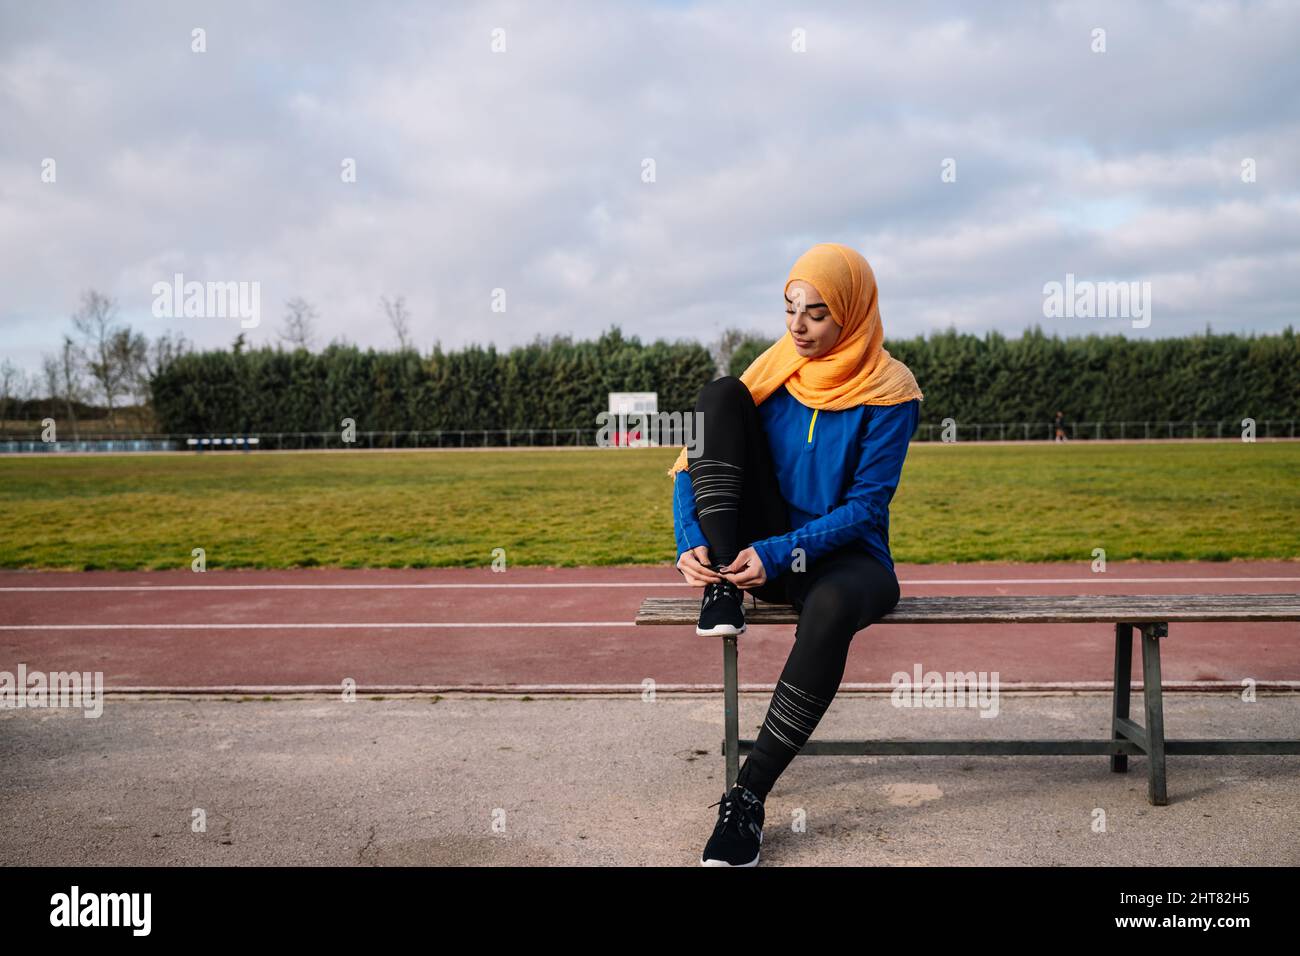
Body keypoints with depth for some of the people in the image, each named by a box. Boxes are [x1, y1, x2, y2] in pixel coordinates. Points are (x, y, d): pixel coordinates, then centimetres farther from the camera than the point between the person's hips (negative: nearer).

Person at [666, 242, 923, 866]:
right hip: (762, 549, 4)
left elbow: (866, 506, -15)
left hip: (846, 556, -3)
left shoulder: (889, 393, -10)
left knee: (831, 605, -43)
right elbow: (692, 466, -1)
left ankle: (748, 794, -30)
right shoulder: (773, 373, 2)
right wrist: (690, 544, -19)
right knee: (721, 393, -13)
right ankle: (723, 591, -20)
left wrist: (781, 553, -28)